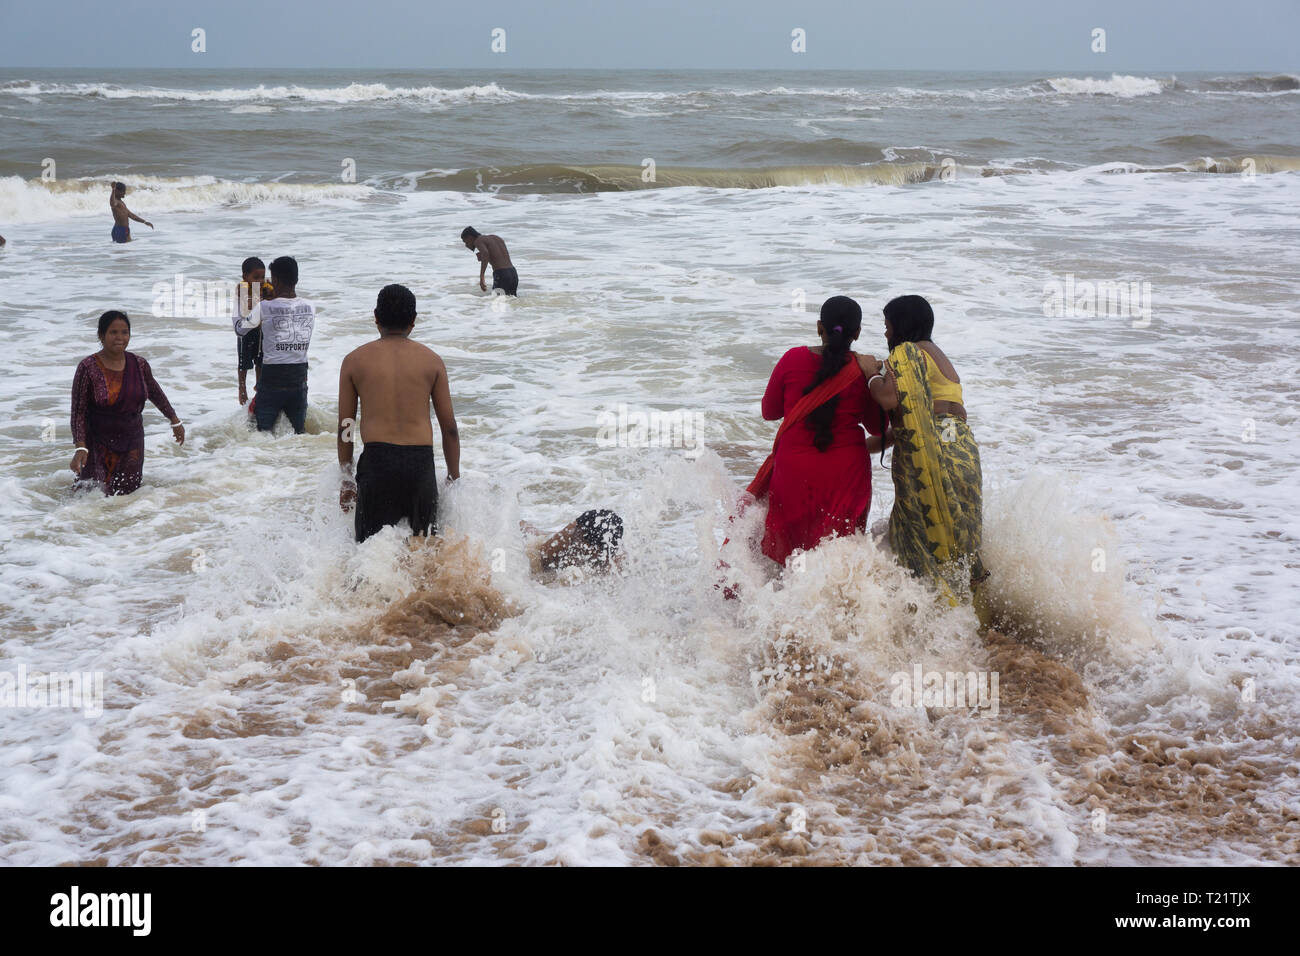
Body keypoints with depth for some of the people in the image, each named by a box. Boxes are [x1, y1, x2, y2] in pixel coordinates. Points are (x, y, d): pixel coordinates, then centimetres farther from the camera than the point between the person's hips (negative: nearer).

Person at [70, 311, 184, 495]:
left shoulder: (139, 365, -1)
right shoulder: (88, 368, -14)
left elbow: (155, 393, 18)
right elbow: (78, 411, -15)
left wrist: (175, 421, 27)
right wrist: (80, 447, -25)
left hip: (131, 442, 4)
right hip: (99, 444, -3)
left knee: (127, 494, 2)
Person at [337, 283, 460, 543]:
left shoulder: (354, 361, 9)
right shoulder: (432, 361, 9)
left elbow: (344, 428, 11)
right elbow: (449, 427, 9)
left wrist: (347, 479, 21)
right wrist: (454, 477, 20)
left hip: (376, 459, -1)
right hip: (421, 460, 1)